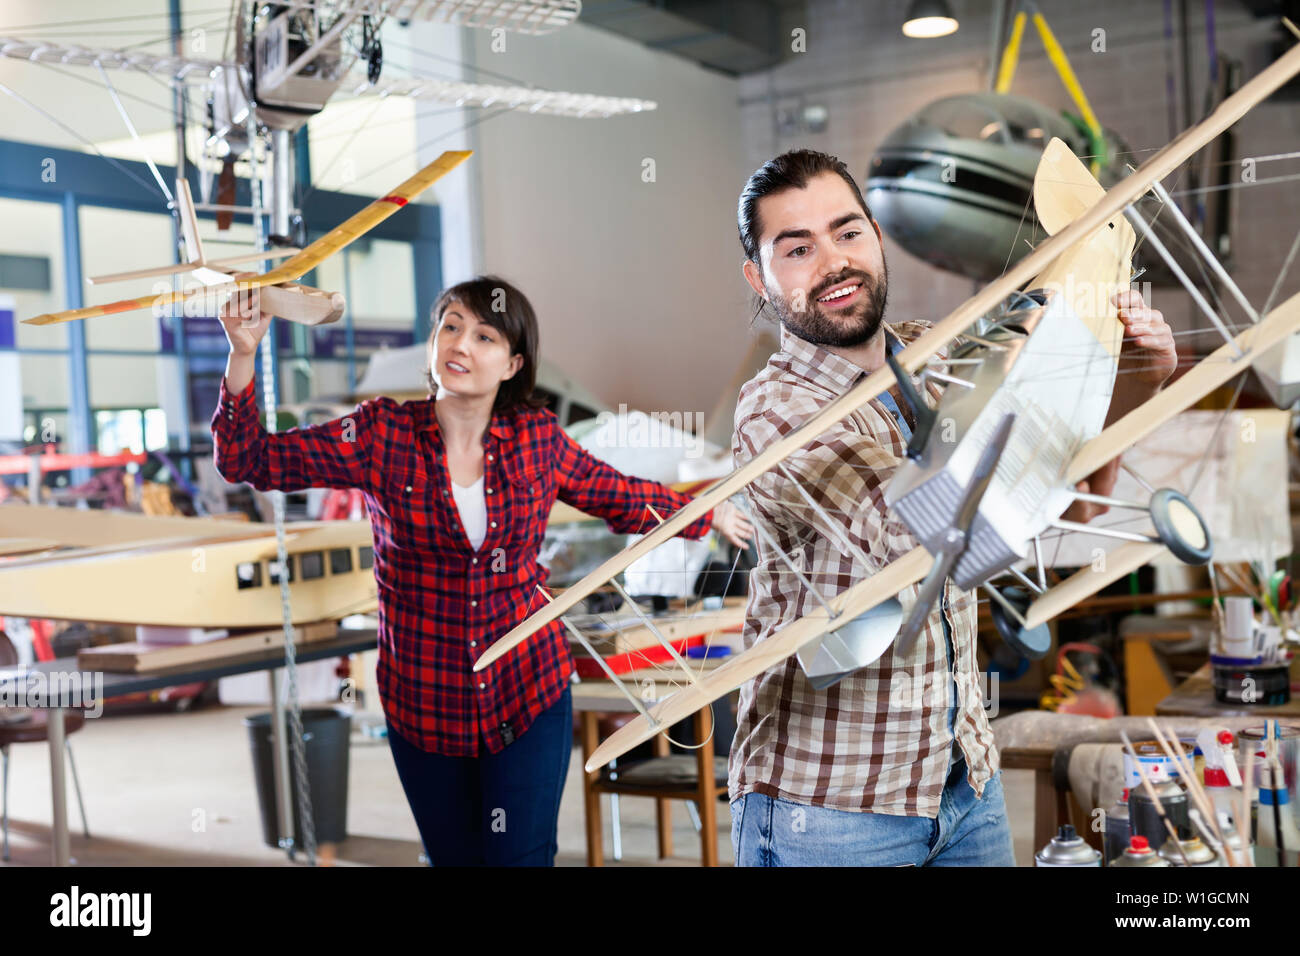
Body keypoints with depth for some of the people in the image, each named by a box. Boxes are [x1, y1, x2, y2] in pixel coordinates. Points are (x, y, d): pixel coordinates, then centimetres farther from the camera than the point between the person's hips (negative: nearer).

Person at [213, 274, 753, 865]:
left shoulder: (536, 438, -3)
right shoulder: (384, 434, -8)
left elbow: (619, 497, 13)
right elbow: (248, 461, -10)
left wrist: (707, 516, 22)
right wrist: (242, 354, -23)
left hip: (529, 693, 0)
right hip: (424, 704, 0)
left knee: (521, 855, 2)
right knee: (453, 856, 15)